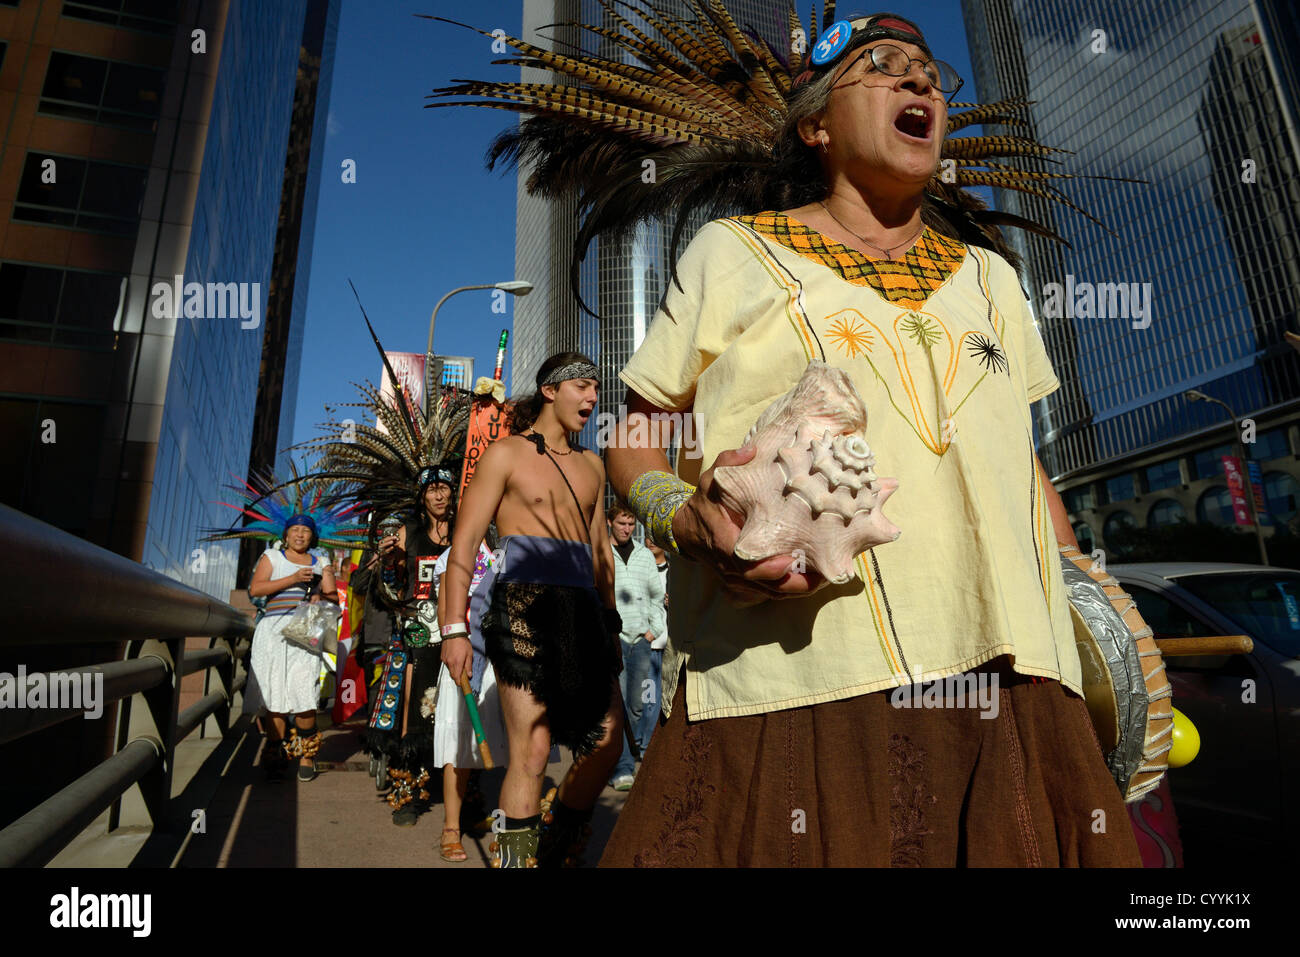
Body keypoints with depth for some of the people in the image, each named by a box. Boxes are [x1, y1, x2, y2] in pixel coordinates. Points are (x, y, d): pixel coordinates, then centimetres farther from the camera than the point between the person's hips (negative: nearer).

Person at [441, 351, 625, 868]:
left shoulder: (592, 465, 20)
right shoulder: (506, 453, 4)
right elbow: (463, 545, -1)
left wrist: (609, 624, 20)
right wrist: (454, 629, -9)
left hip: (582, 609, 6)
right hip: (524, 603, -6)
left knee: (607, 743, 4)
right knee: (531, 752, -7)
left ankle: (558, 848, 24)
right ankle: (518, 854, 11)